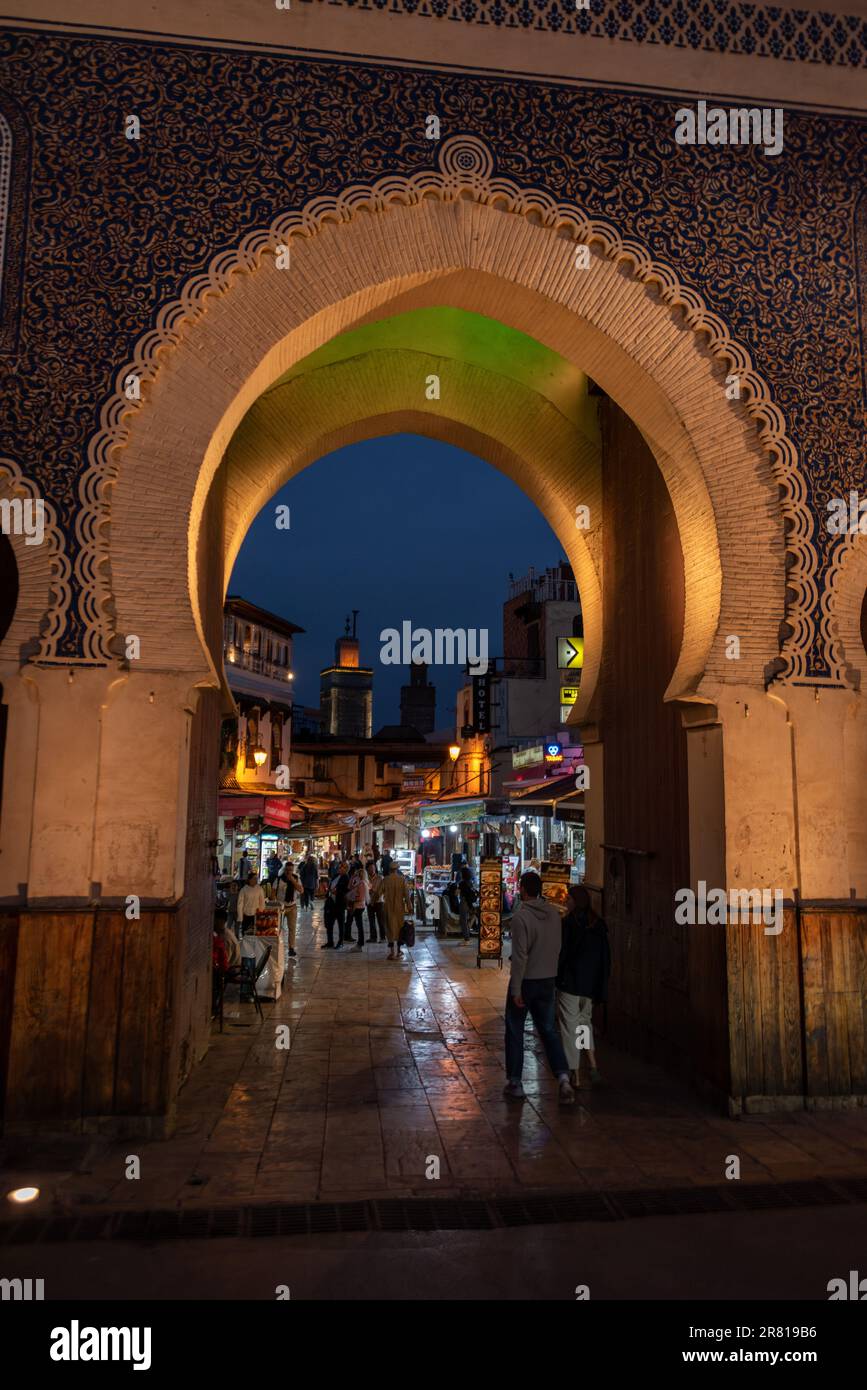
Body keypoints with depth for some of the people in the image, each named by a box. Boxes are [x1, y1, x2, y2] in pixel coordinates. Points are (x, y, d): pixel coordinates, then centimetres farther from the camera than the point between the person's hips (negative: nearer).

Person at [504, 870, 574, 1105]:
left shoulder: (521, 916, -19)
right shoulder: (553, 913, 0)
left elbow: (520, 956, -21)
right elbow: (557, 948, 8)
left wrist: (516, 990, -17)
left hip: (526, 980, -5)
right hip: (548, 980, 5)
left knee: (514, 1031, 10)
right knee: (549, 1030, 12)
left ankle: (515, 1082, 18)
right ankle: (563, 1077, -2)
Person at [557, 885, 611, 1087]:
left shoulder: (568, 923, -14)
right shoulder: (599, 924, 4)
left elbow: (560, 954, -14)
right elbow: (606, 956, 8)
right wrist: (601, 985, 14)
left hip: (569, 982, -6)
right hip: (591, 984, 6)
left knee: (570, 1027, 5)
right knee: (585, 1021, 22)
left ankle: (575, 1076, 8)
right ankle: (593, 1066, 10)